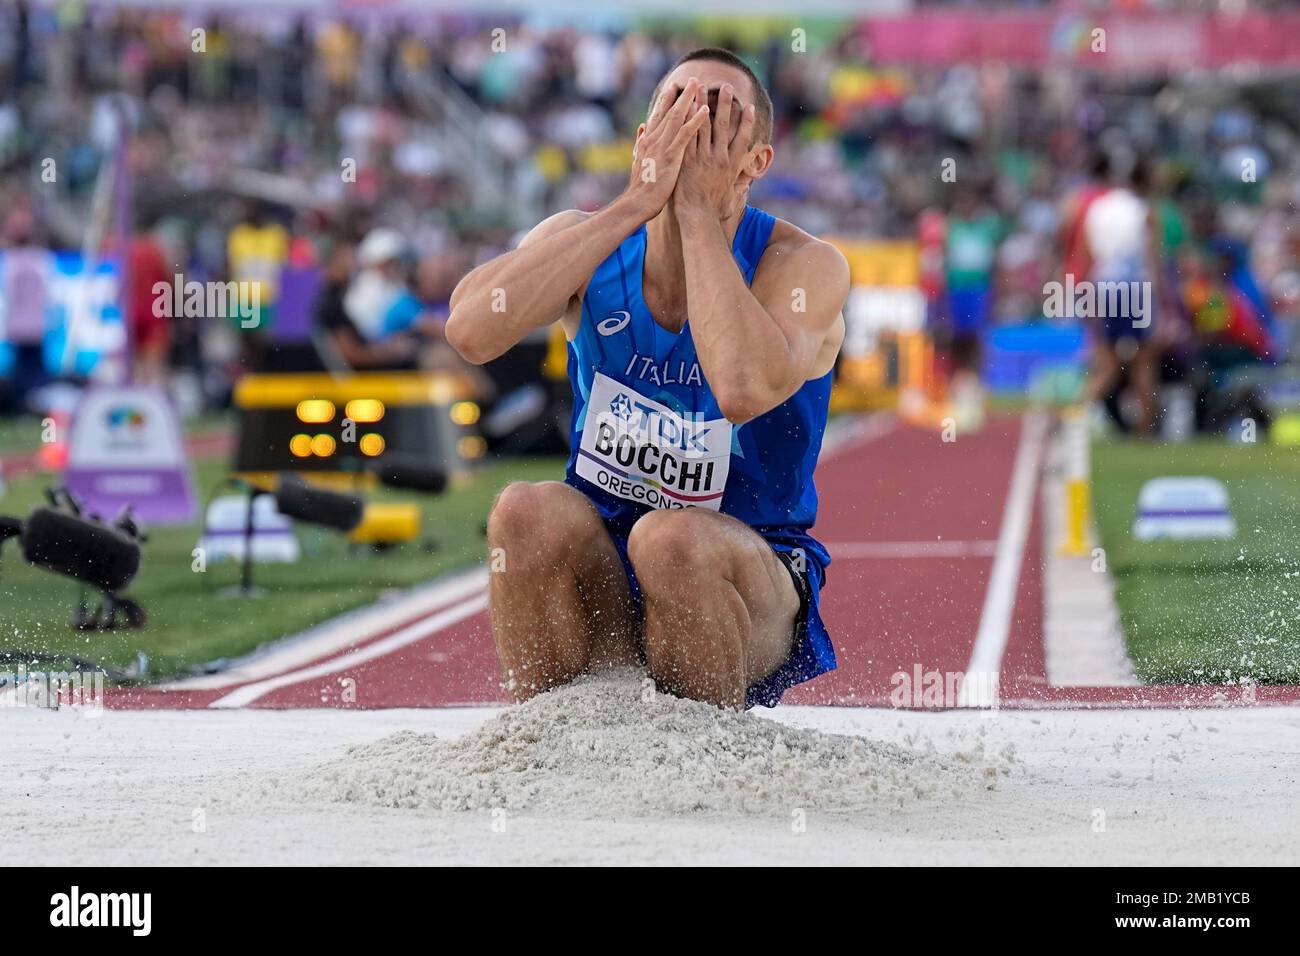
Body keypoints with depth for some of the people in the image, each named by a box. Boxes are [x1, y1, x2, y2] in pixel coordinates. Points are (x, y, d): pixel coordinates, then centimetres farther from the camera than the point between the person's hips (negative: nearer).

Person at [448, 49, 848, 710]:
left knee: (670, 538, -34)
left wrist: (700, 213, -25)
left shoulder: (804, 266, -13)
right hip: (601, 584, 3)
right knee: (527, 511, -28)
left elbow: (745, 389, -36)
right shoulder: (587, 241, -4)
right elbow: (471, 331, -26)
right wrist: (635, 205, -24)